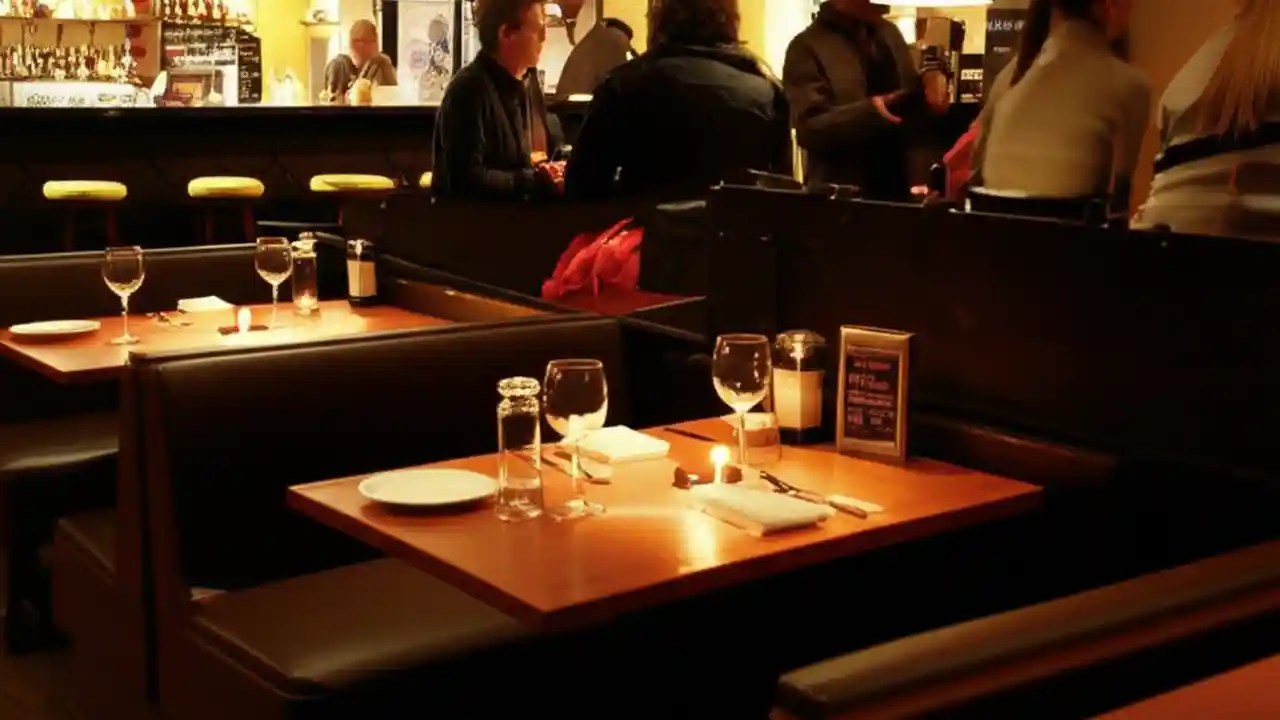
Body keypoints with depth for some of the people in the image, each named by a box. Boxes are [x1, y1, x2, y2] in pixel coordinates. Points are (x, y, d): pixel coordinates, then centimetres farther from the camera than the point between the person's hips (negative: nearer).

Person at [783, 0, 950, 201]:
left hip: (900, 190, 6)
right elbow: (809, 128, -17)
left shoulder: (890, 33, 13)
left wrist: (925, 99, -3)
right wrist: (870, 110, -30)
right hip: (843, 195, -6)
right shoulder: (808, 47, -7)